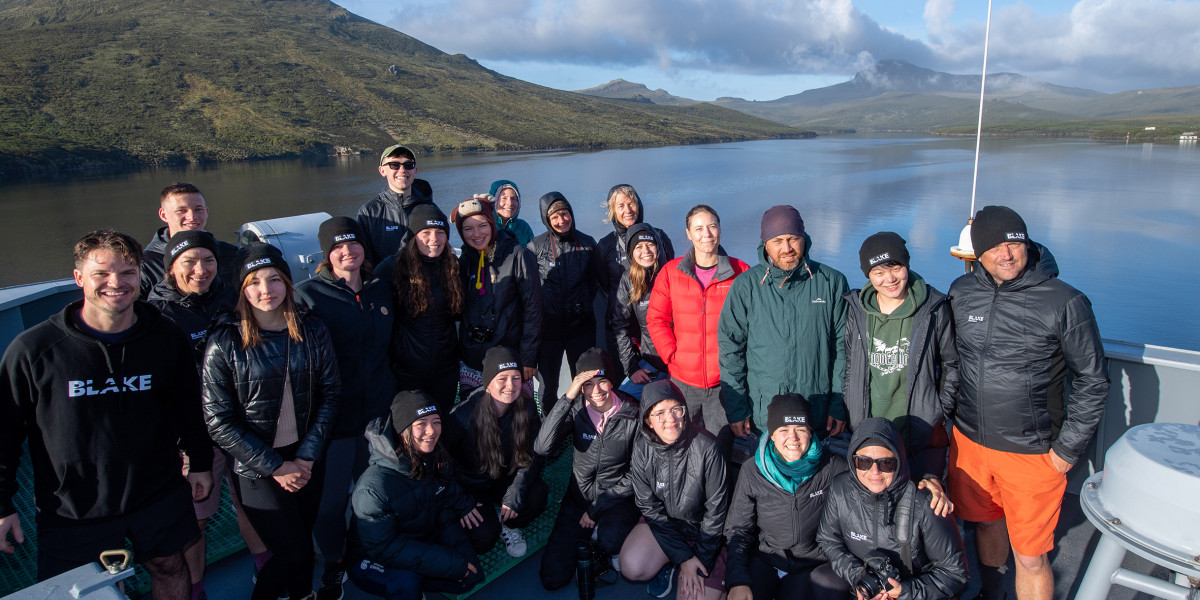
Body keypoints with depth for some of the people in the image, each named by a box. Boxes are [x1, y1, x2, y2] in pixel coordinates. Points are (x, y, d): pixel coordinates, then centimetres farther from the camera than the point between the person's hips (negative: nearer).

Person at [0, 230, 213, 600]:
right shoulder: (34, 349, -14)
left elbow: (188, 406, 7)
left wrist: (200, 462, 13)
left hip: (160, 497, 2)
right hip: (71, 511, -1)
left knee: (169, 568, 19)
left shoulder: (167, 339, -7)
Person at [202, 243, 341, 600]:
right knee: (293, 553, -2)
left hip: (307, 460, 3)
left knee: (304, 541, 14)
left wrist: (307, 456, -8)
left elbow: (330, 394, 1)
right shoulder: (224, 342, -11)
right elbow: (220, 422, -10)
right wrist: (275, 466, -12)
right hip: (257, 469, -3)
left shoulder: (312, 331, -2)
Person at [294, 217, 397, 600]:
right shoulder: (308, 294, -9)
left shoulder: (380, 289, 8)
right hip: (332, 414, -4)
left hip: (378, 410, 5)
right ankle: (333, 565, 30)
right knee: (330, 498, 5)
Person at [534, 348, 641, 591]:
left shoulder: (633, 416, -12)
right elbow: (542, 448, -25)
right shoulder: (576, 411, -8)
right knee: (552, 578, -5)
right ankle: (590, 538, 20)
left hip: (617, 500, -2)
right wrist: (567, 398, -31)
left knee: (611, 541, -35)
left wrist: (597, 509, -10)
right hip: (579, 498, 2)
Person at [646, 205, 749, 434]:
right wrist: (672, 355, -5)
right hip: (683, 381, 1)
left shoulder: (740, 272, -1)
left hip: (724, 382, -1)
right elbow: (656, 319, 5)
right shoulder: (671, 271, 1)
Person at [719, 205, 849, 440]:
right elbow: (730, 348, 0)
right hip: (762, 414, 0)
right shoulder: (745, 286, -4)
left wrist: (839, 405, 1)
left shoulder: (833, 282, -1)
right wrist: (735, 409, -2)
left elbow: (844, 347, 3)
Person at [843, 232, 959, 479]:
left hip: (923, 433, -2)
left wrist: (941, 412, 1)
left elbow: (952, 365, 6)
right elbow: (846, 366, 12)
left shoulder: (934, 309, -5)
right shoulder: (856, 310, 1)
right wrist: (847, 412, 8)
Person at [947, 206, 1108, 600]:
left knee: (1030, 556, 3)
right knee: (987, 523, 22)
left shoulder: (1065, 303, -12)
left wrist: (1068, 449, -6)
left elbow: (1092, 382, -4)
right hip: (969, 442, 4)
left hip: (1032, 453, -3)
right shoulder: (961, 292, -1)